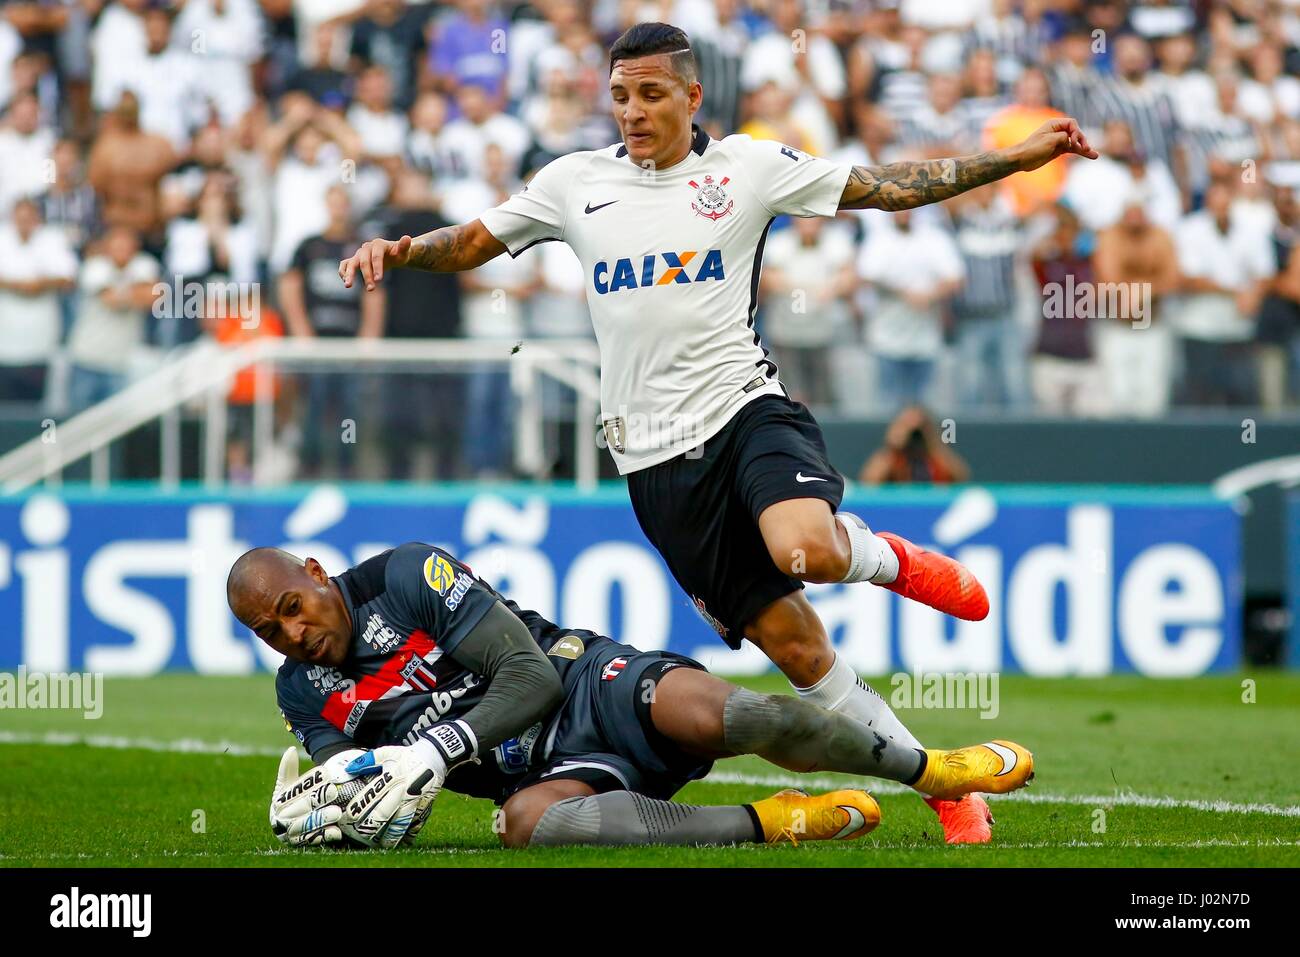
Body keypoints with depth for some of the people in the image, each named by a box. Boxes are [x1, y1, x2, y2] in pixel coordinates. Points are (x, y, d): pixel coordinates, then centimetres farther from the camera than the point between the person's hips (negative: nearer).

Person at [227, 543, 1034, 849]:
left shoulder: (410, 577, -8)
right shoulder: (308, 694, 10)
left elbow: (530, 679, -13)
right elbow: (376, 815, 7)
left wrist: (433, 753, -24)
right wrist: (330, 815, -17)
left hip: (589, 684, -3)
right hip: (548, 770, 3)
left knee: (705, 716, -36)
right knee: (528, 823, -36)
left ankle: (929, 768, -15)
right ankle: (771, 823, -27)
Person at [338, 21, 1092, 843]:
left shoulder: (748, 167, 3)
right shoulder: (576, 183, 9)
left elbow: (891, 187, 4)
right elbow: (470, 244, 16)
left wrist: (1021, 156, -2)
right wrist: (397, 250, -5)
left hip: (745, 407, -2)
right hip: (655, 458, 2)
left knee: (807, 551, -34)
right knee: (794, 646, -2)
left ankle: (888, 558, 3)